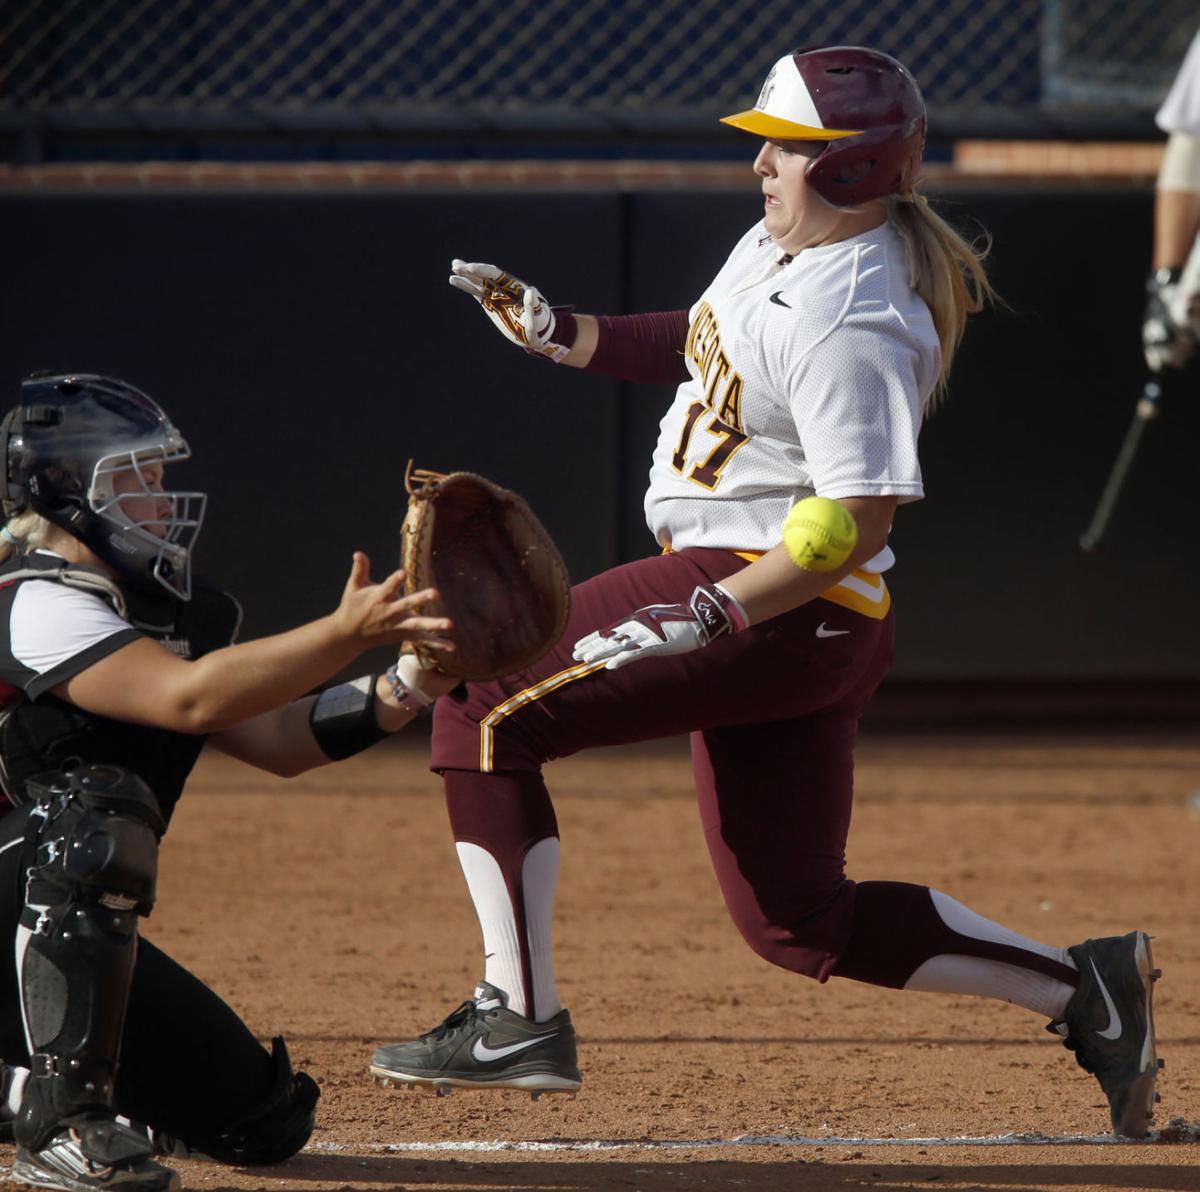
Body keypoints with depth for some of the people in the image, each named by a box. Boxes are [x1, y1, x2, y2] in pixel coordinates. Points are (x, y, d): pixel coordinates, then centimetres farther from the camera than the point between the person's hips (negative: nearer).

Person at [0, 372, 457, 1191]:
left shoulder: (143, 607, 13)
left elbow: (274, 740, 9)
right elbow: (189, 699, -31)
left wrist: (405, 689, -5)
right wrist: (346, 632, -34)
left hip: (77, 943, 9)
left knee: (265, 1120, 3)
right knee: (99, 813, -38)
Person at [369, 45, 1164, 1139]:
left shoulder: (855, 328, -22)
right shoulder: (779, 246, 7)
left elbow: (856, 525, -25)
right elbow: (710, 344, 26)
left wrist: (712, 616, -30)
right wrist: (567, 333, 14)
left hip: (785, 609, -10)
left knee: (486, 709, -11)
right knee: (798, 919, 14)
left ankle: (519, 1019, -12)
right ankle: (1084, 987, 15)